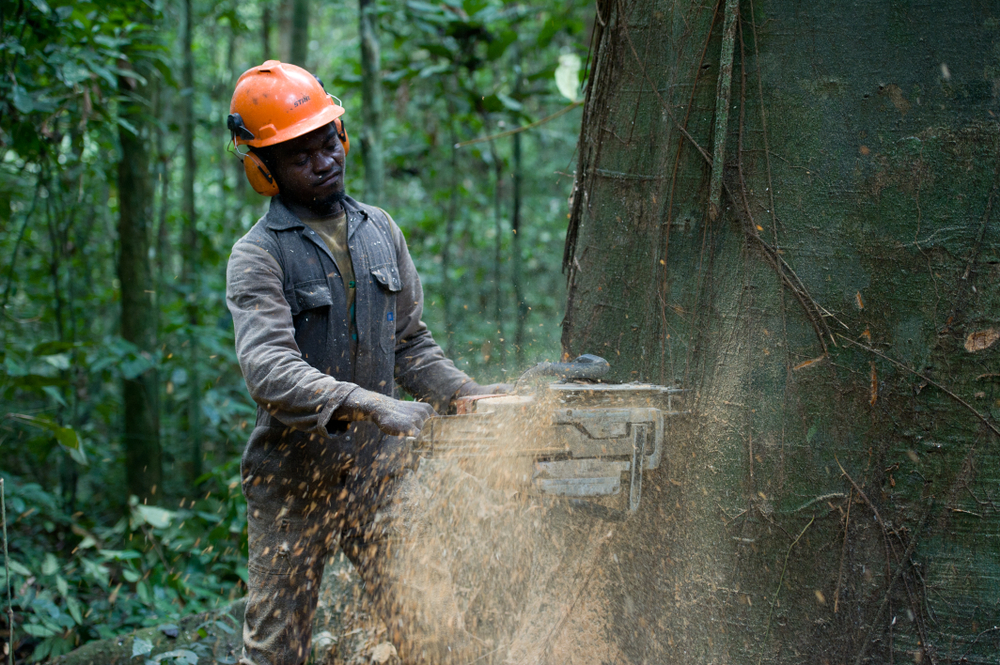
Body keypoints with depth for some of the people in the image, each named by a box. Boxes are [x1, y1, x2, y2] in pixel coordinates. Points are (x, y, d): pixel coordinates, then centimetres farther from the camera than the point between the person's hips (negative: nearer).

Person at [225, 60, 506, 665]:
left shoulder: (381, 232, 9)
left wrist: (465, 393, -1)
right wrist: (371, 405, -35)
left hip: (378, 473, 4)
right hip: (295, 479, -4)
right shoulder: (258, 256, -9)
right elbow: (270, 370, -24)